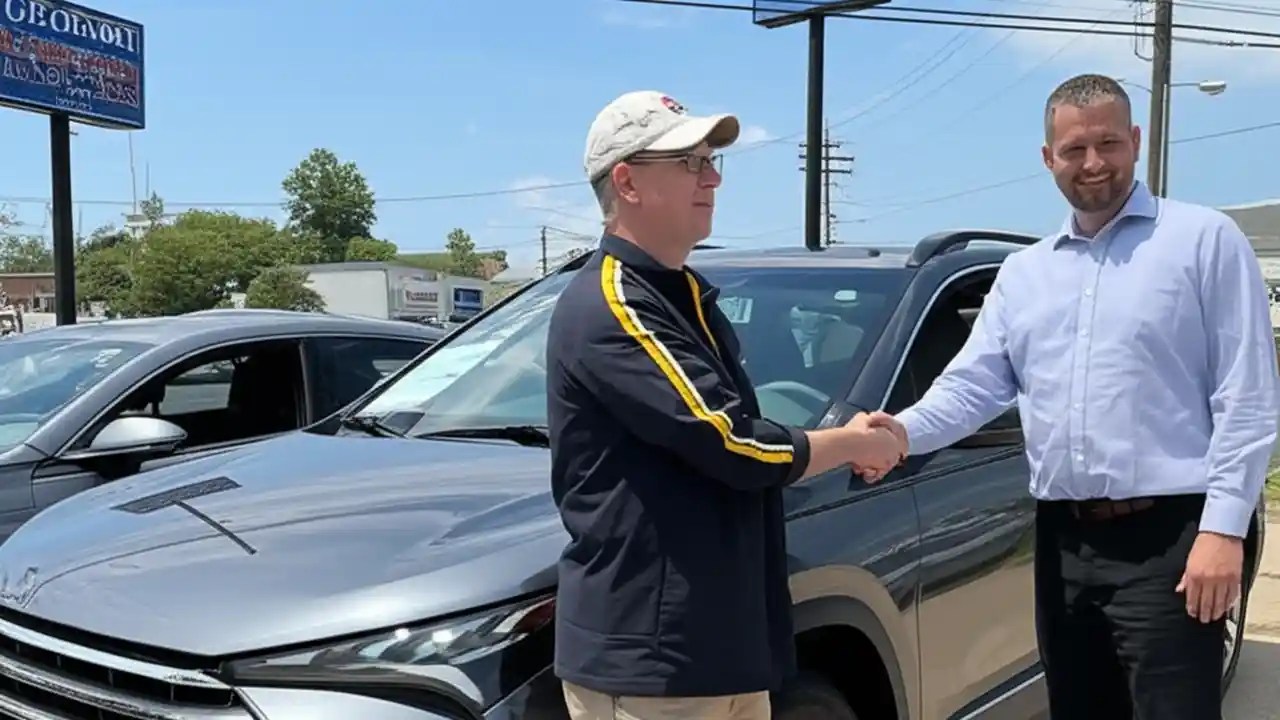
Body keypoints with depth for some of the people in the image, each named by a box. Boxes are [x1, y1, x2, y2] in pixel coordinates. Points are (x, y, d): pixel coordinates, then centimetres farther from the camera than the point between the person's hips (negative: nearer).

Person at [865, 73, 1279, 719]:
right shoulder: (1022, 272, 15)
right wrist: (906, 430, -13)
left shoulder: (1204, 240, -1)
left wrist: (1224, 525, -14)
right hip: (1064, 542, 5)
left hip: (1167, 536, -5)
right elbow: (972, 384, 7)